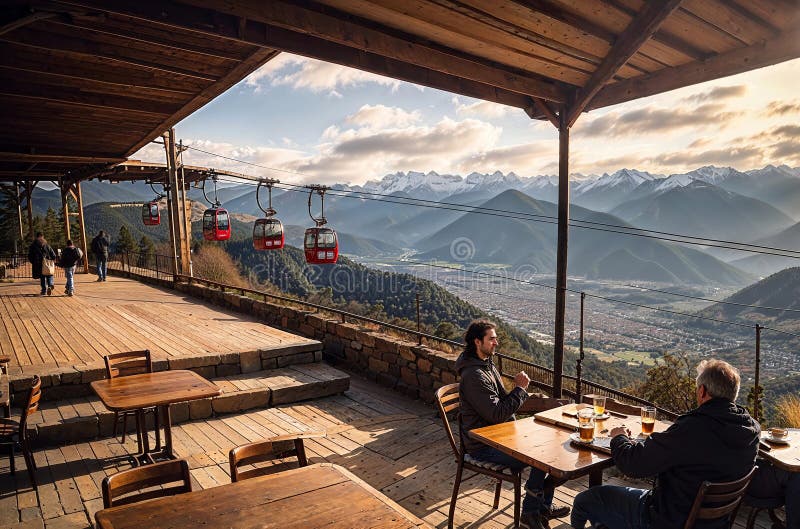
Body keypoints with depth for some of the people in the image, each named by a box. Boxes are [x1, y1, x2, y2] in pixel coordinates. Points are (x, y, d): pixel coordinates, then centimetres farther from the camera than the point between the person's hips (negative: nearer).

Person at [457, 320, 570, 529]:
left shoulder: (489, 366, 10)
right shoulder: (473, 376, -23)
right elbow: (497, 414, -25)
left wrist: (518, 389, -5)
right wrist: (520, 389, -17)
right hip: (484, 447, -10)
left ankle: (544, 506, 16)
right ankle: (530, 512, 3)